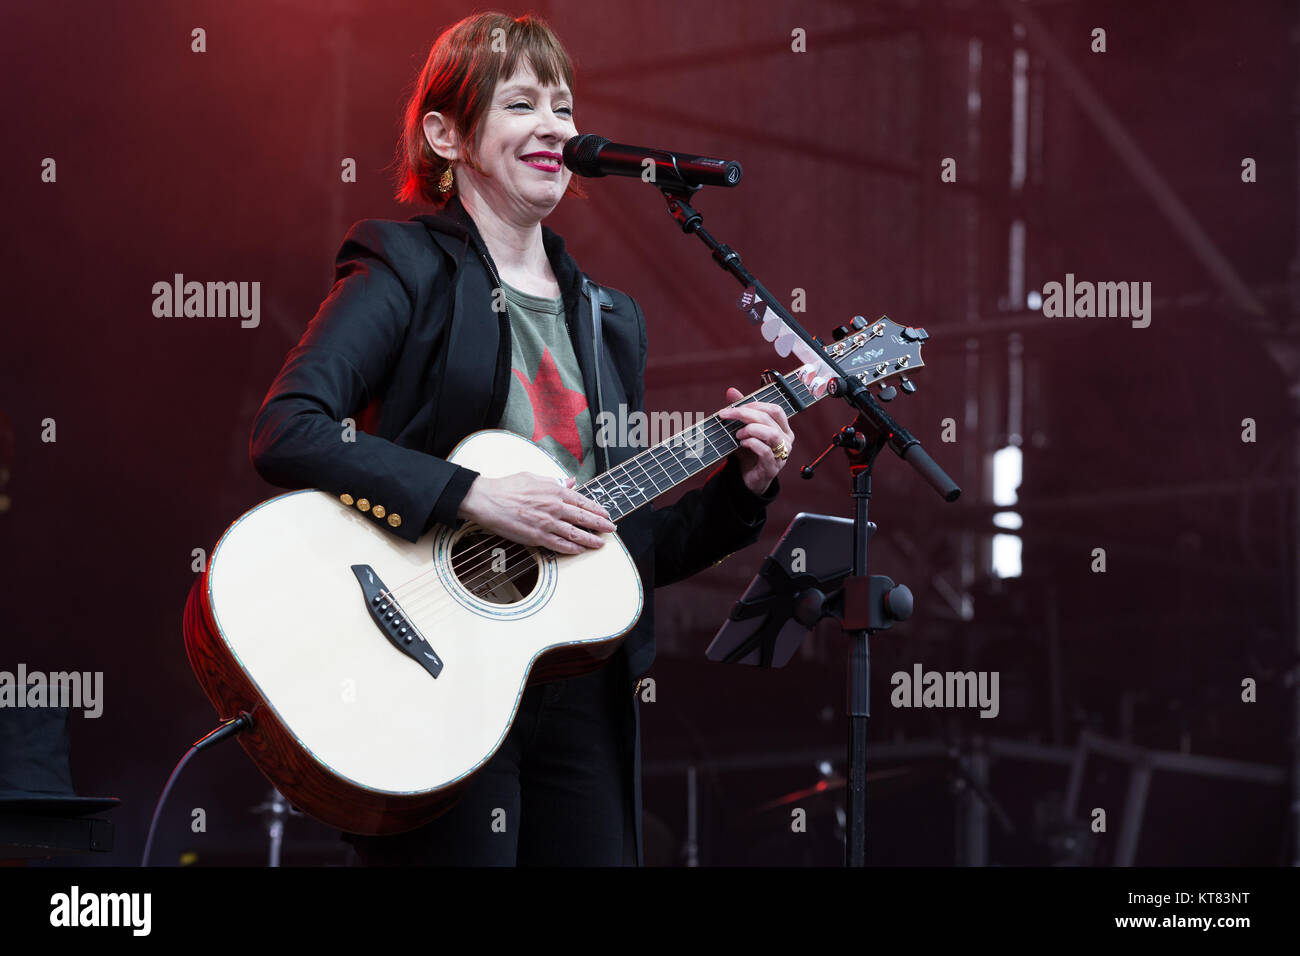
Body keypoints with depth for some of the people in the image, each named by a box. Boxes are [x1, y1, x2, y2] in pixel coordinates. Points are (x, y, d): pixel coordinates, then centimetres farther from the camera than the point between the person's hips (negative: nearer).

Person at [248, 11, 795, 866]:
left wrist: (741, 489, 4)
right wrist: (477, 498, -21)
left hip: (584, 696, 6)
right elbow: (286, 434, -18)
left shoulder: (610, 319, 18)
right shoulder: (407, 270, -2)